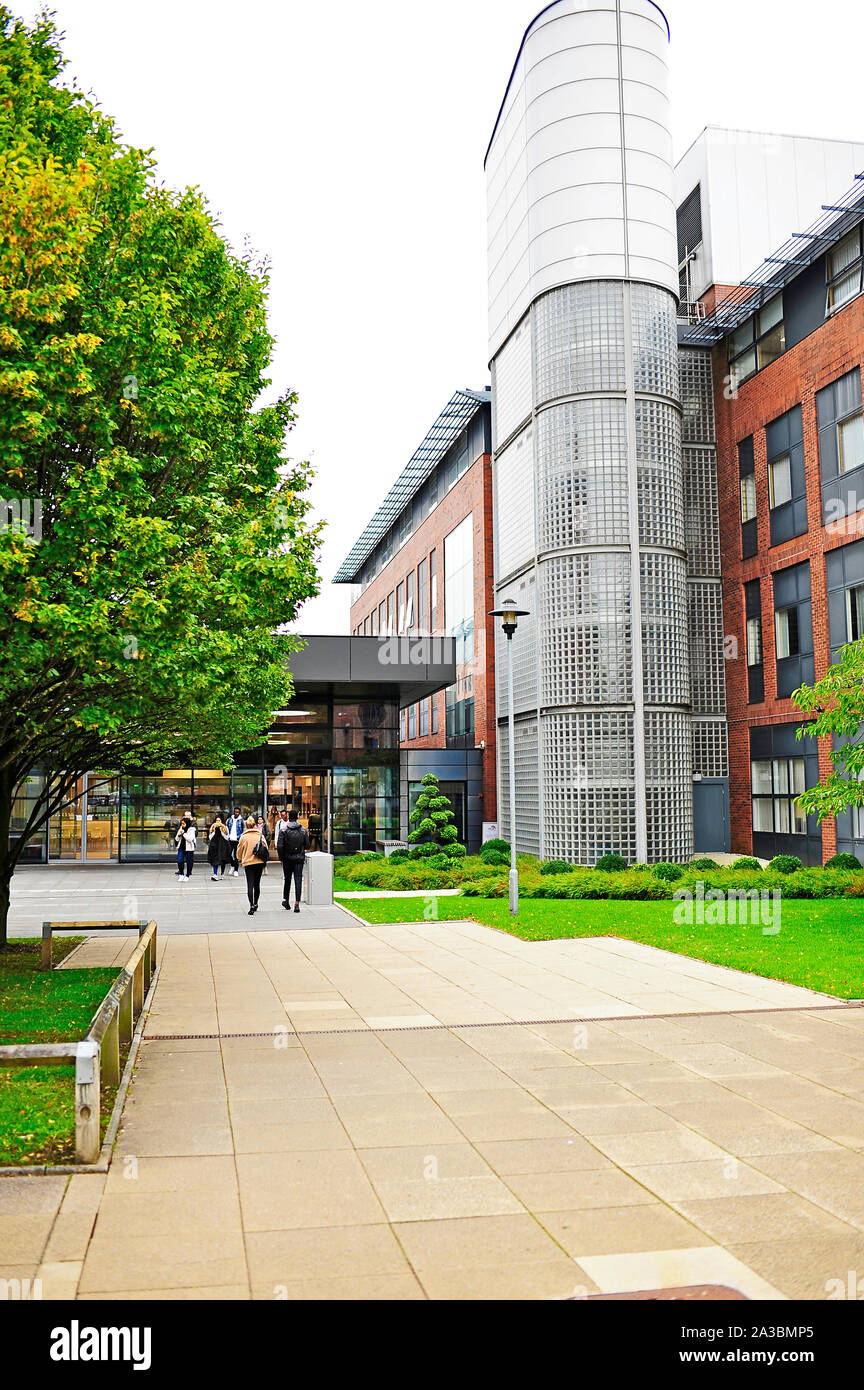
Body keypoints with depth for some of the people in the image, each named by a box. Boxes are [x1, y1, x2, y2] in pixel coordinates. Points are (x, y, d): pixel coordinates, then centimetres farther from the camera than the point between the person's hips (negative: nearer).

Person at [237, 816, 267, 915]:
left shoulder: (244, 836, -5)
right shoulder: (260, 835, 0)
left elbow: (239, 850, 4)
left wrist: (240, 859, 24)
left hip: (248, 863, -3)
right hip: (260, 862, 3)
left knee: (250, 885, -3)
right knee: (257, 884, 16)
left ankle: (252, 906, -14)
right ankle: (255, 904, 28)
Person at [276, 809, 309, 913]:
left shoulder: (283, 830, -6)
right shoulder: (303, 830, 0)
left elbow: (279, 846, -11)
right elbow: (307, 845, 1)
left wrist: (281, 857, 2)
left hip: (287, 858, 0)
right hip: (299, 858, 0)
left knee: (287, 879, 16)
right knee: (298, 880, -3)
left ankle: (286, 900, 20)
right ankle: (297, 903, -11)